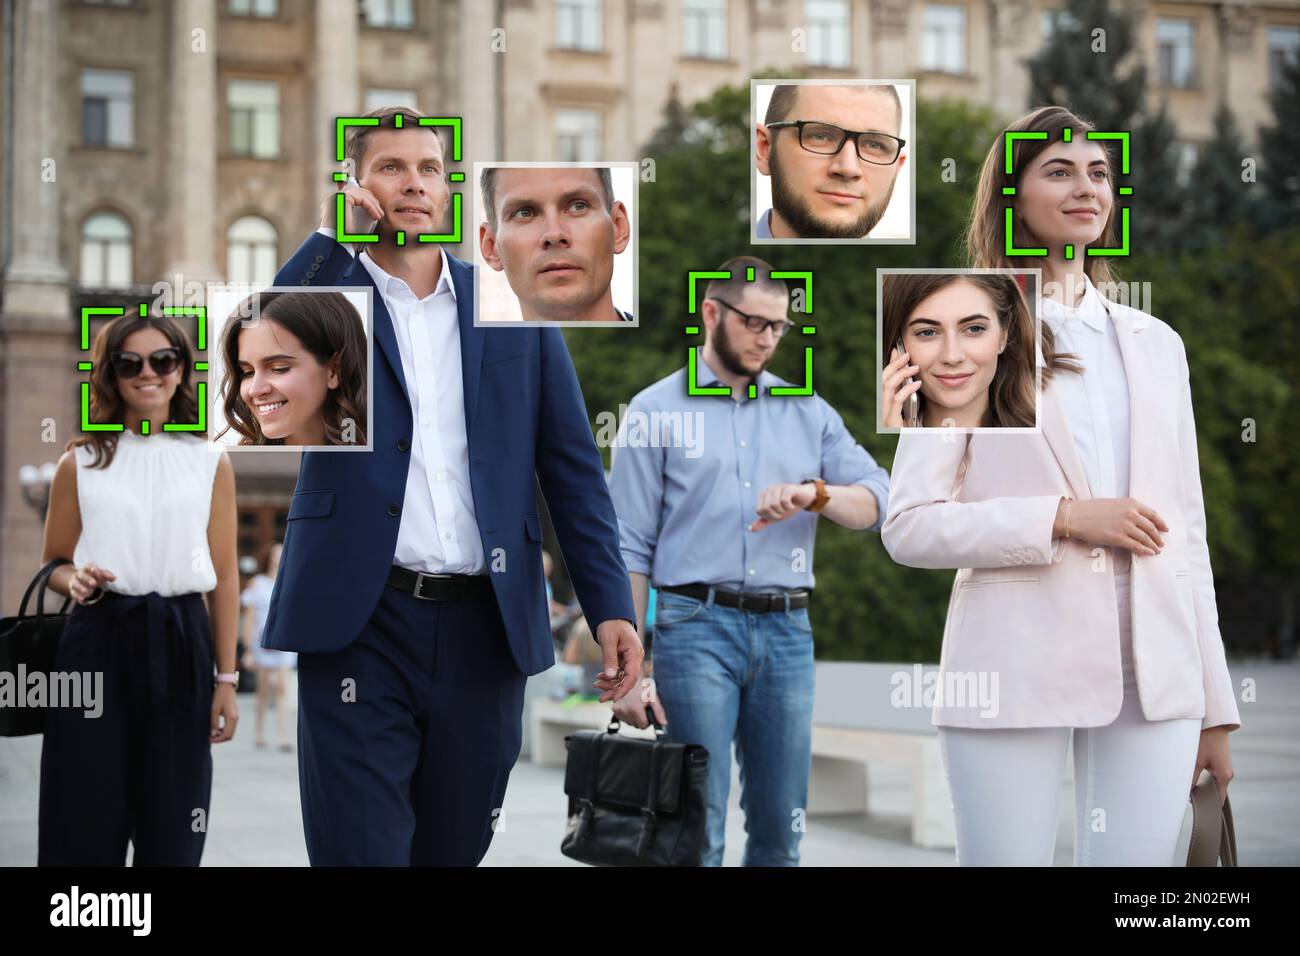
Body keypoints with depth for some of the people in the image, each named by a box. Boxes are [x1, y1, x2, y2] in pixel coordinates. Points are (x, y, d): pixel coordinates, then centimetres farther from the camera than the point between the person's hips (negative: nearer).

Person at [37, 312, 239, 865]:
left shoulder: (212, 464, 6)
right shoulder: (81, 461, 5)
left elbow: (225, 579, 6)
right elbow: (51, 565, 12)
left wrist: (226, 679, 2)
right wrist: (74, 581, -13)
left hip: (180, 646, 1)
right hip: (97, 643, 0)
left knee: (172, 828, 5)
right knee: (84, 822, 0)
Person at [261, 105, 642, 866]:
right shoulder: (327, 292, 8)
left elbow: (572, 468, 9)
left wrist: (611, 604, -1)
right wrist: (332, 237, -8)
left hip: (485, 629, 2)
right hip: (361, 625, -2)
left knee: (454, 849, 12)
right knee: (361, 850, -5)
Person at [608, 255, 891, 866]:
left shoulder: (809, 413, 14)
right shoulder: (657, 411, 4)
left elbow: (878, 502, 6)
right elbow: (629, 549, 1)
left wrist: (816, 494, -16)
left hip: (787, 632, 4)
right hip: (697, 626, -3)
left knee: (782, 829, 6)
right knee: (698, 827, -5)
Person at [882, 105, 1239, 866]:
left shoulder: (1156, 345, 15)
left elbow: (1186, 533, 15)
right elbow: (909, 527, -5)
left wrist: (1215, 706, 12)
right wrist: (1064, 518, -14)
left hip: (1155, 679, 4)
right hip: (1017, 676, -3)